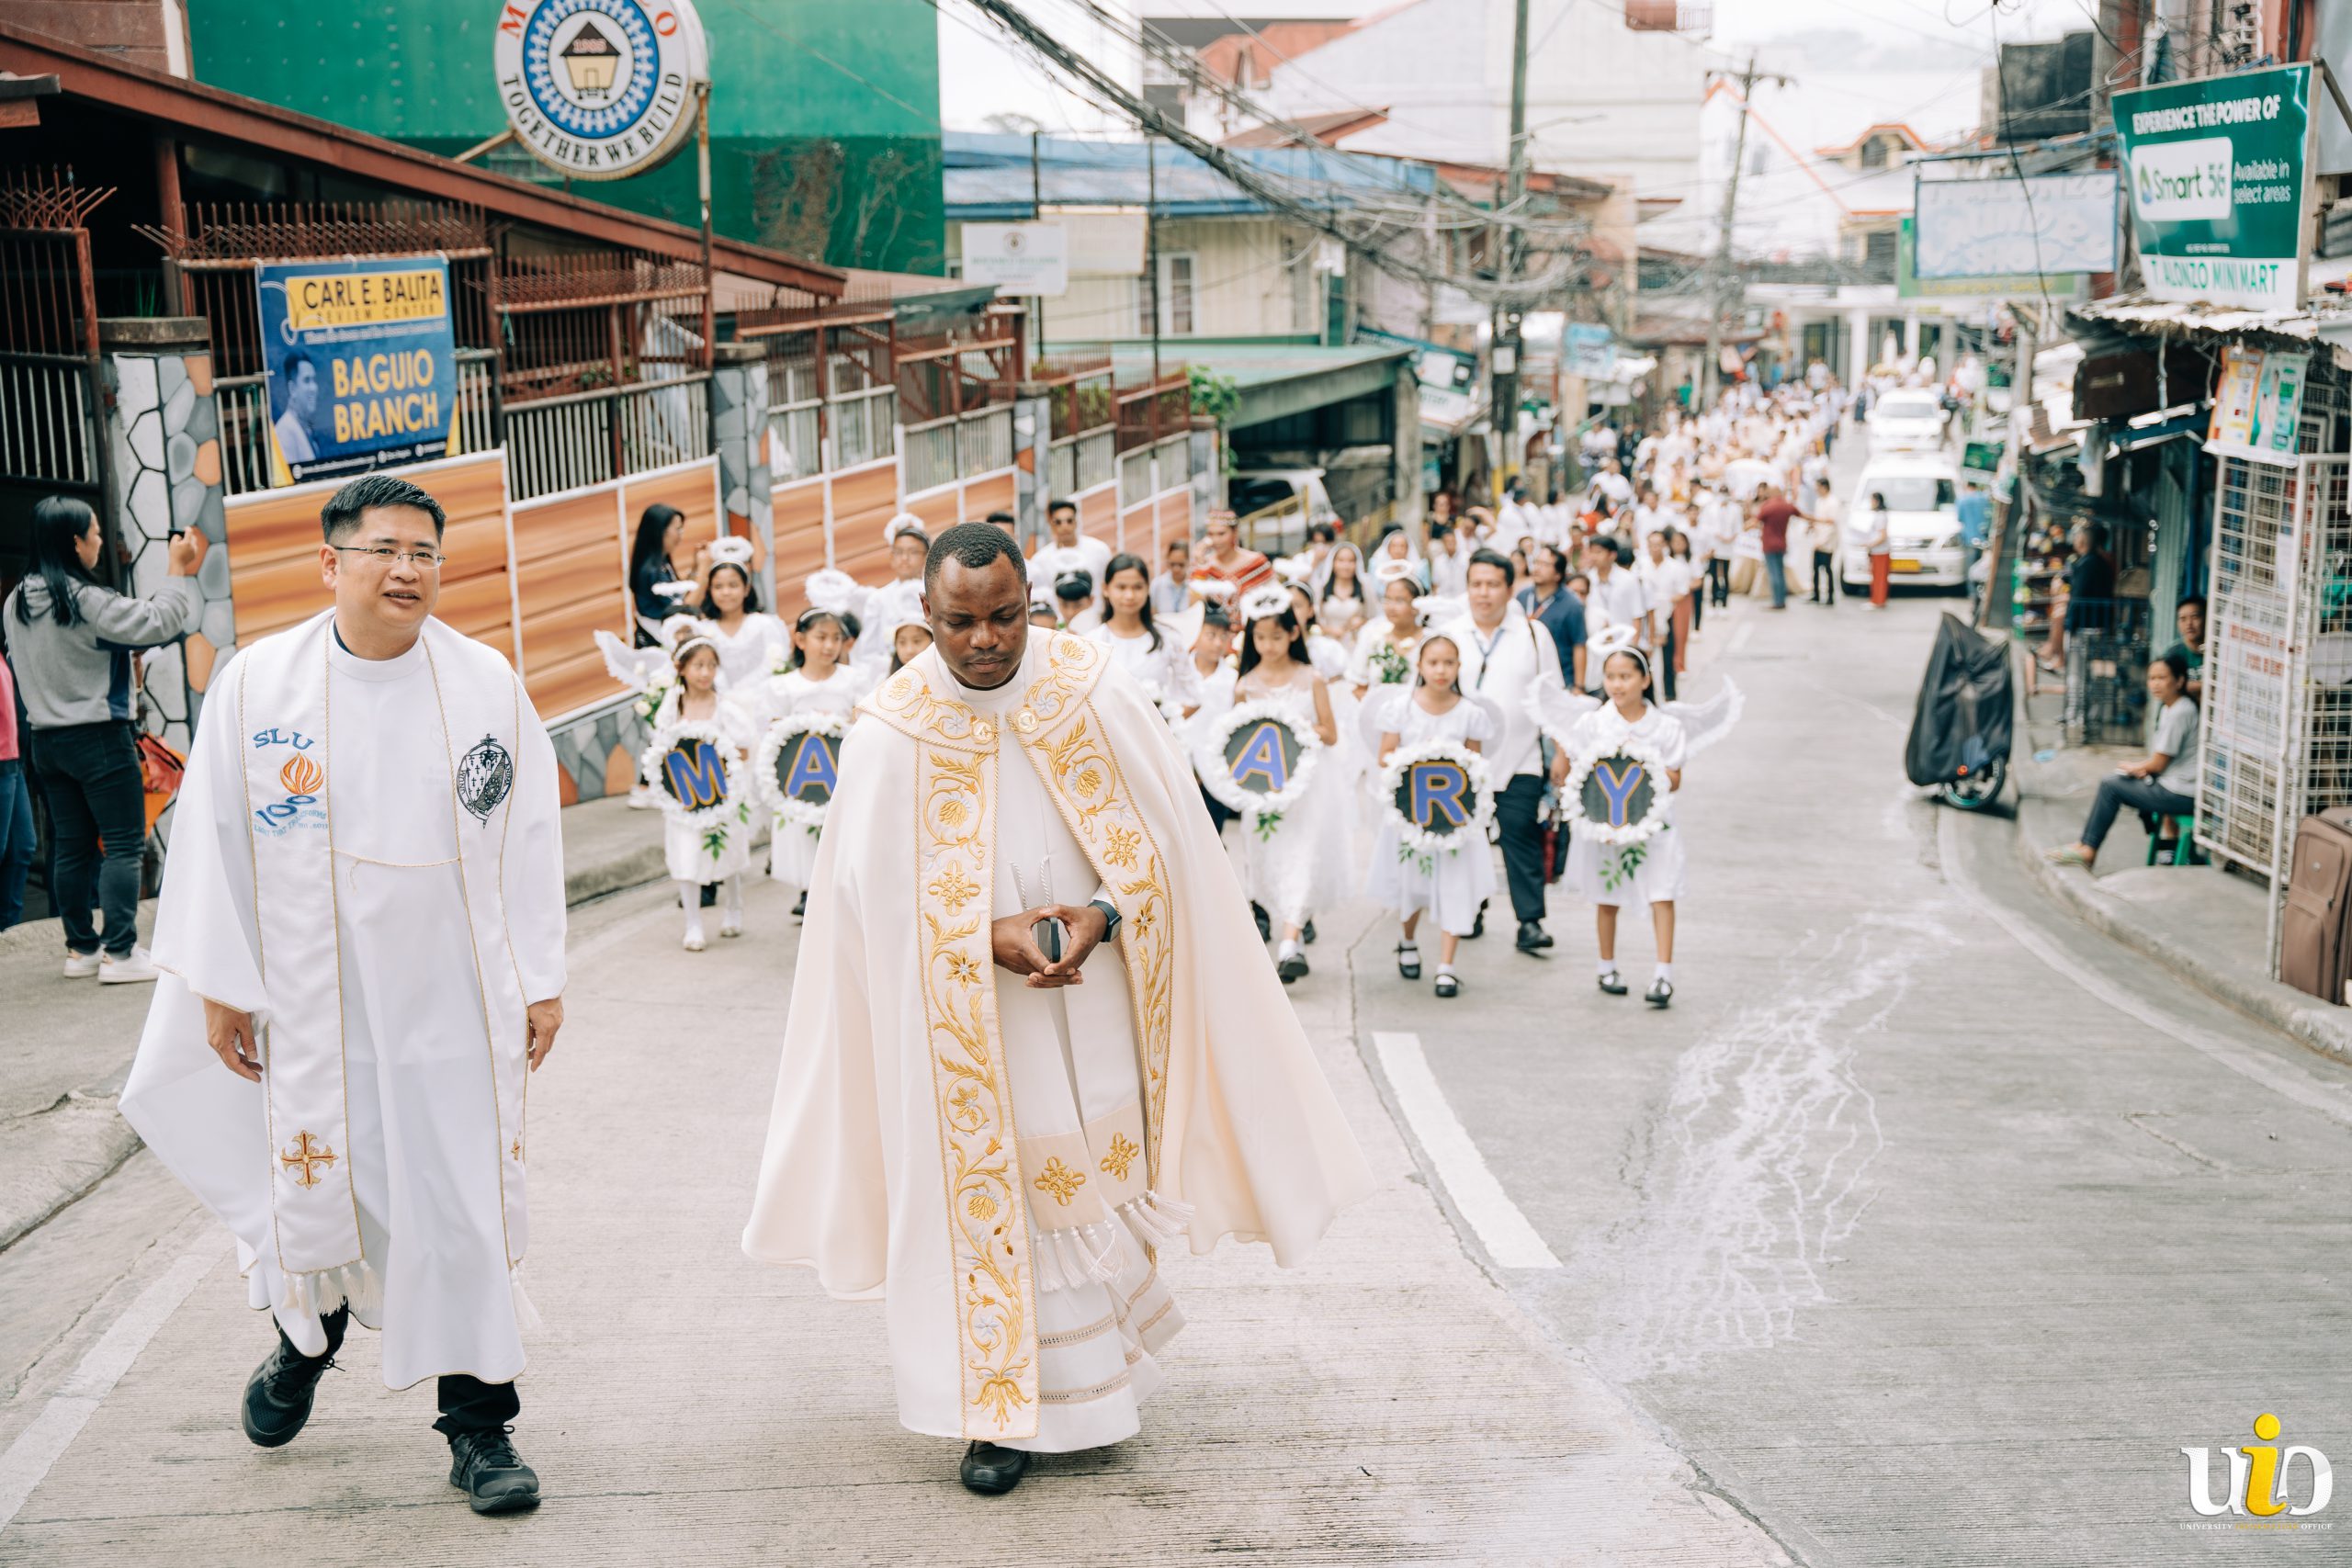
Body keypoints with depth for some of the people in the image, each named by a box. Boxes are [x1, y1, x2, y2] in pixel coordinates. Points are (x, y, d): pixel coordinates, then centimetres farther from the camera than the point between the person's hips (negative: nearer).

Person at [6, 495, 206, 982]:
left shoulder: (17, 604, 7)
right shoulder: (85, 600, -18)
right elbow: (156, 624, -19)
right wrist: (176, 570, -10)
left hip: (46, 739, 8)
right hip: (99, 739, -8)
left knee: (72, 846, 13)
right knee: (124, 844, -4)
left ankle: (81, 948, 19)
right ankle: (119, 953, -8)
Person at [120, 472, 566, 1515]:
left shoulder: (487, 684, -2)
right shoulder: (257, 684, -4)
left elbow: (528, 839, 2)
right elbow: (212, 839, 2)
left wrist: (541, 980, 2)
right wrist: (219, 984, 2)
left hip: (457, 999, 0)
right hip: (315, 1001, 0)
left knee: (467, 1208, 3)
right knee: (317, 1198, 10)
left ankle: (478, 1427, 16)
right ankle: (308, 1335, 44)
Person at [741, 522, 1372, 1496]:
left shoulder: (1098, 695, -5)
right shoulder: (890, 733, -9)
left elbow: (1162, 837, -3)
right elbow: (882, 888, -8)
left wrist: (1101, 915, -20)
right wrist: (991, 936, -21)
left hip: (1097, 1002, 2)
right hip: (969, 1017, -2)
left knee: (1102, 1174, 11)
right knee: (993, 1189, 1)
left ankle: (1100, 1375, 32)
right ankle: (1007, 1407, 13)